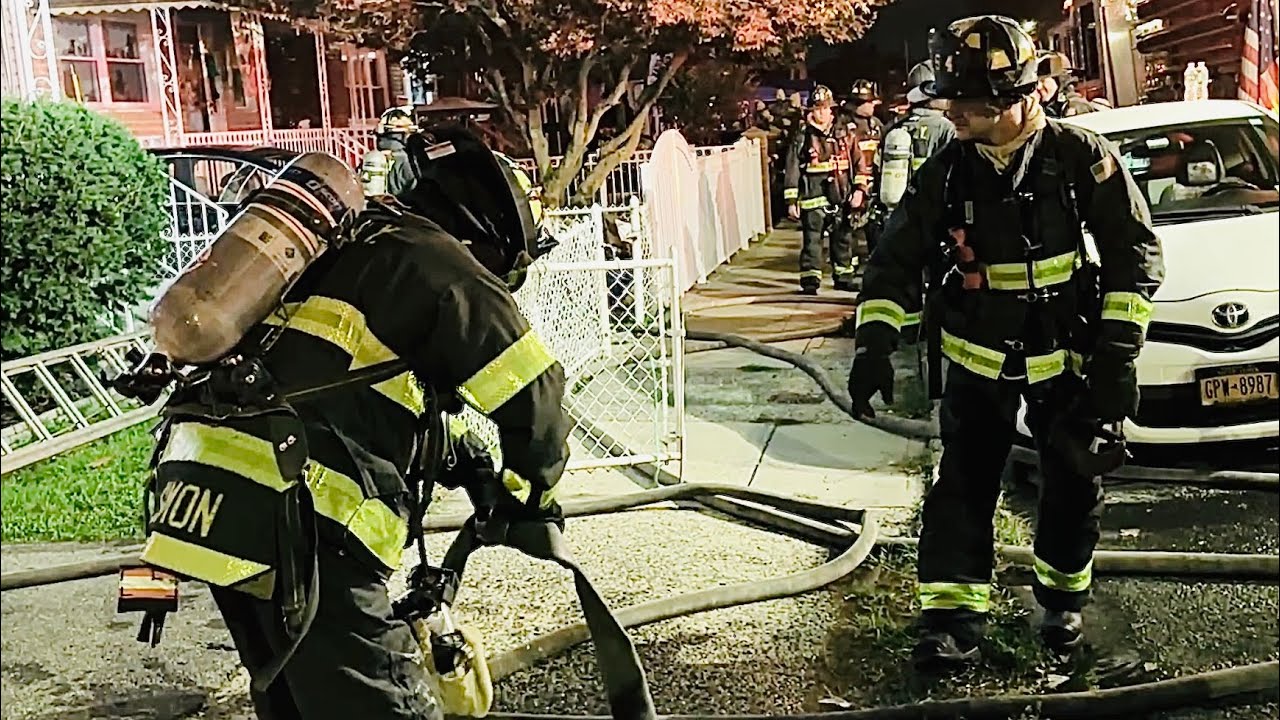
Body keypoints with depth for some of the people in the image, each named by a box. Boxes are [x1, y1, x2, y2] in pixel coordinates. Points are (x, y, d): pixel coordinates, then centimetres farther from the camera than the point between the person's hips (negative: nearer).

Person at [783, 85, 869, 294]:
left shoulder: (844, 136, 8)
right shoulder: (801, 139, 0)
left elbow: (858, 163, 11)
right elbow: (792, 171, -1)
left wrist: (859, 190, 1)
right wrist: (791, 201, -4)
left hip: (840, 198, 4)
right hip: (813, 198, -3)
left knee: (842, 239, 12)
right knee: (812, 240, -6)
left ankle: (844, 278, 24)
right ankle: (810, 281, -2)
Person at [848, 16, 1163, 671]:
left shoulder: (1080, 158, -13)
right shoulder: (944, 173, -6)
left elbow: (1135, 255, -9)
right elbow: (895, 260, -2)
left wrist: (1116, 352, -16)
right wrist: (873, 343, -14)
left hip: (1068, 361, -1)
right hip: (977, 363, 1)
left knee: (1073, 488, 9)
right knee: (961, 489, -5)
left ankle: (1062, 600, 32)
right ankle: (952, 622, 1)